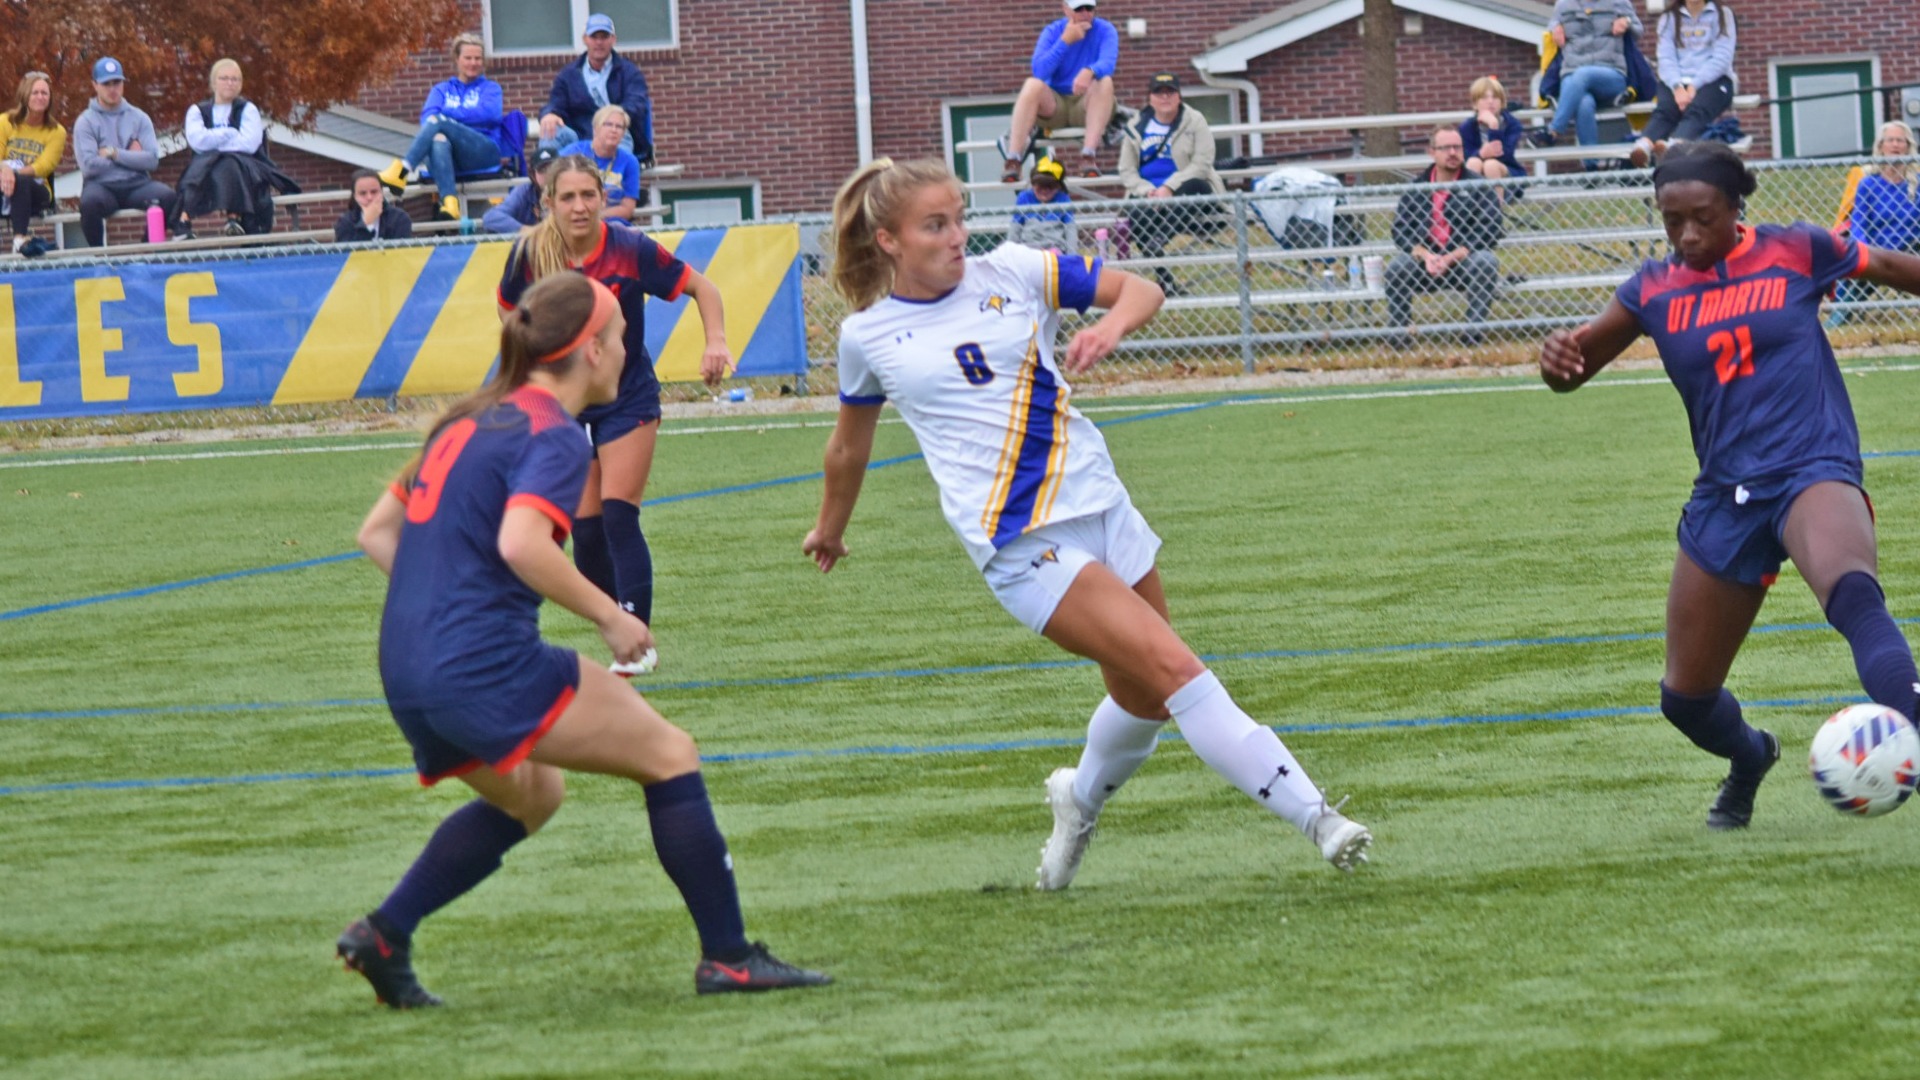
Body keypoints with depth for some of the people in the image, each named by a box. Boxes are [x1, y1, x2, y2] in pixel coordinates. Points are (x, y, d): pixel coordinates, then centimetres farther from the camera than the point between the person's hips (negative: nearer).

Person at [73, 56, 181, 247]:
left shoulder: (139, 118, 12)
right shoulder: (85, 122, 5)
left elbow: (152, 160, -2)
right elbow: (89, 165, -10)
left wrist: (114, 153, -7)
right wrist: (129, 156, -1)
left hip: (136, 184, 2)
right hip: (101, 186, -2)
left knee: (167, 196, -28)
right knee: (90, 201, -38)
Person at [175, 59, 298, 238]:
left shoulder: (247, 110, 13)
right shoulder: (197, 111, 16)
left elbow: (249, 144, -5)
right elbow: (197, 141, -4)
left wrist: (214, 139, -3)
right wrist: (233, 135, -3)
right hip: (205, 170, 1)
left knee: (228, 165, -36)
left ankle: (234, 218, -49)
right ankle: (184, 223, -50)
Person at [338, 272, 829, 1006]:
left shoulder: (470, 421, 18)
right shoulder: (553, 436, -8)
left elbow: (376, 532, 20)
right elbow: (522, 544, -25)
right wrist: (611, 618, -15)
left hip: (406, 673, 9)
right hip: (488, 667, -9)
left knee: (529, 795, 31)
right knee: (669, 756, 2)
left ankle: (383, 934, 20)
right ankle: (726, 956, 1)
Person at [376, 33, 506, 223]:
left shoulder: (490, 88, 20)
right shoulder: (442, 91, 26)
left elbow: (491, 114, -2)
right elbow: (427, 116, 6)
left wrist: (446, 114, -3)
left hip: (484, 155, -2)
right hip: (449, 157, 2)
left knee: (439, 122, -29)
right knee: (439, 142, -38)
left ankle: (402, 170, -43)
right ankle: (449, 203, -57)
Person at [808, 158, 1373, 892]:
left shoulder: (1011, 275, 5)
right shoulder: (868, 335, 4)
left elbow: (1141, 291, 5)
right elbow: (850, 445, 22)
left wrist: (1111, 326, -17)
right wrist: (831, 527, 35)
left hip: (1098, 502, 4)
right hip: (1021, 544, -4)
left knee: (1145, 697, 10)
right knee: (1172, 670, -17)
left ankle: (1080, 801, 42)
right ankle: (1313, 817, -18)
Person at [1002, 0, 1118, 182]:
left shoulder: (1105, 31, -3)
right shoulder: (1052, 32, -1)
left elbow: (1108, 63, -23)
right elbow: (1039, 71, -16)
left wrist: (1089, 72, -45)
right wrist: (1065, 40, -21)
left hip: (1088, 107, -1)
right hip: (1055, 105, 1)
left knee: (1104, 81, -30)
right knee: (1033, 84, -28)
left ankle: (1089, 155, -38)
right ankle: (1013, 159, -35)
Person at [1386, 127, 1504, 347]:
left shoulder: (1477, 187, 1)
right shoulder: (1416, 190, 8)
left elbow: (1491, 229, -9)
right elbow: (1400, 230, 2)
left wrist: (1451, 258, -19)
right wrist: (1424, 255, -19)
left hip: (1465, 262, -1)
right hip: (1426, 265, 1)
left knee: (1486, 261, -34)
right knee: (1396, 267, -27)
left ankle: (1474, 330, -30)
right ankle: (1399, 334, -22)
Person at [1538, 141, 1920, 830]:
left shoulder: (1798, 252, 1)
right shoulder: (1655, 289, 7)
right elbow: (1574, 369, 10)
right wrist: (1557, 357, -14)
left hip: (1812, 473, -5)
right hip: (1725, 499, 5)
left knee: (1850, 588, -40)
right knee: (1686, 697, 11)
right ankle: (1749, 759, 44)